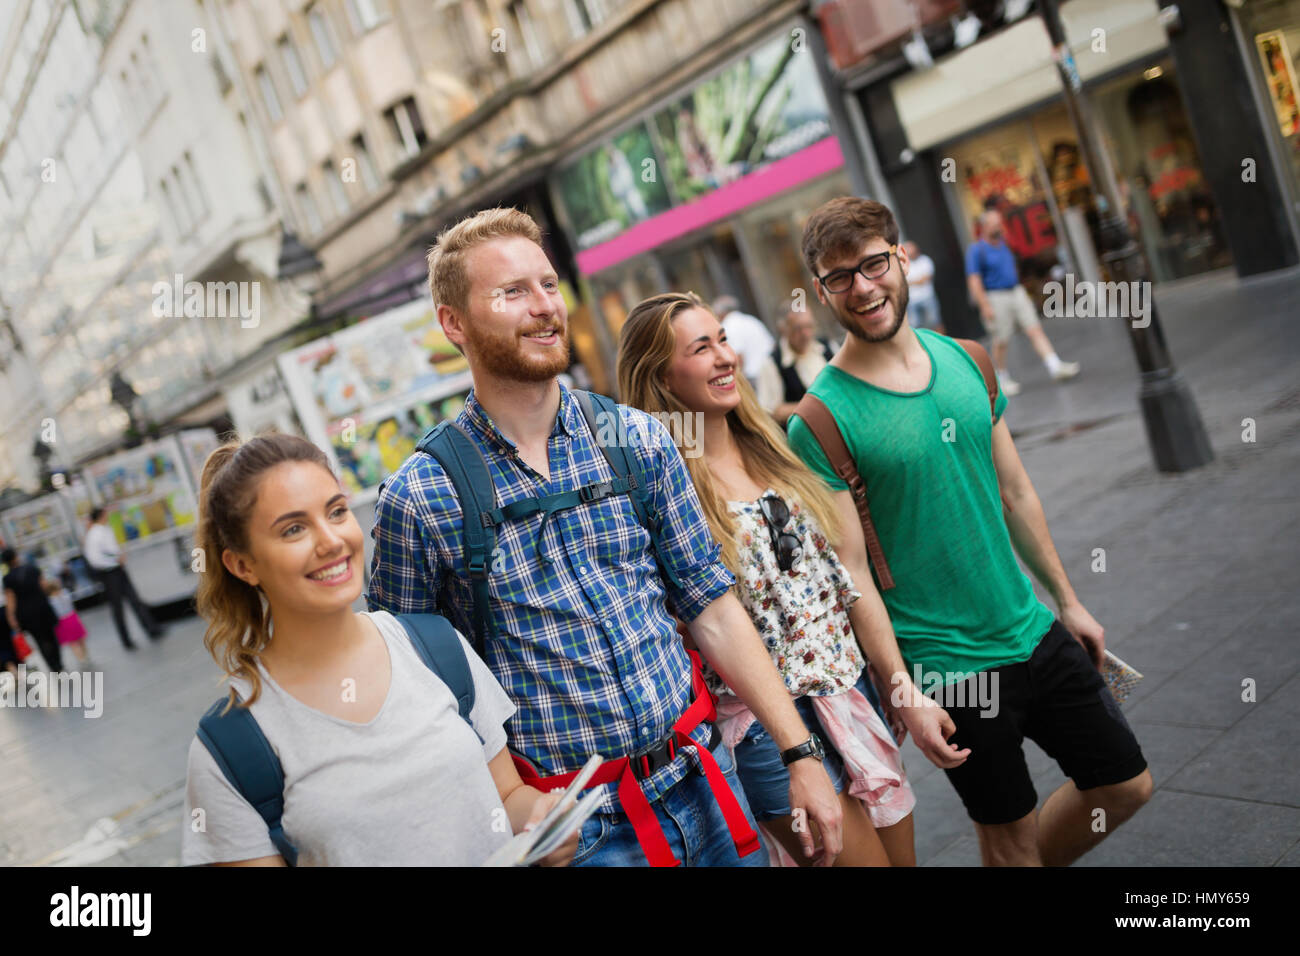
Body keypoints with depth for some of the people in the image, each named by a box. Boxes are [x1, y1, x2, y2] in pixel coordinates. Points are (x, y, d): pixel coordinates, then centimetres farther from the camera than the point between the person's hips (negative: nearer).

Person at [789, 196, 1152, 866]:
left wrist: (1067, 601, 15)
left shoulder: (965, 361, 2)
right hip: (943, 668, -6)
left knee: (1125, 785, 17)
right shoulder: (822, 419, -17)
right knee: (1012, 829, 11)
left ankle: (1039, 861, 40)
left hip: (1034, 633, 6)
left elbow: (1015, 493, 11)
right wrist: (904, 695, -17)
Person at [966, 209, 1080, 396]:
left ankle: (1056, 368, -10)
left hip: (1017, 292, 6)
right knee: (1001, 342, 1)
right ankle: (1002, 380, 17)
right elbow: (974, 281, -15)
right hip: (995, 298, -6)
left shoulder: (1003, 244, 13)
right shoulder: (976, 250, -9)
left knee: (1035, 330, -4)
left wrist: (1024, 294, 22)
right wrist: (985, 306, -21)